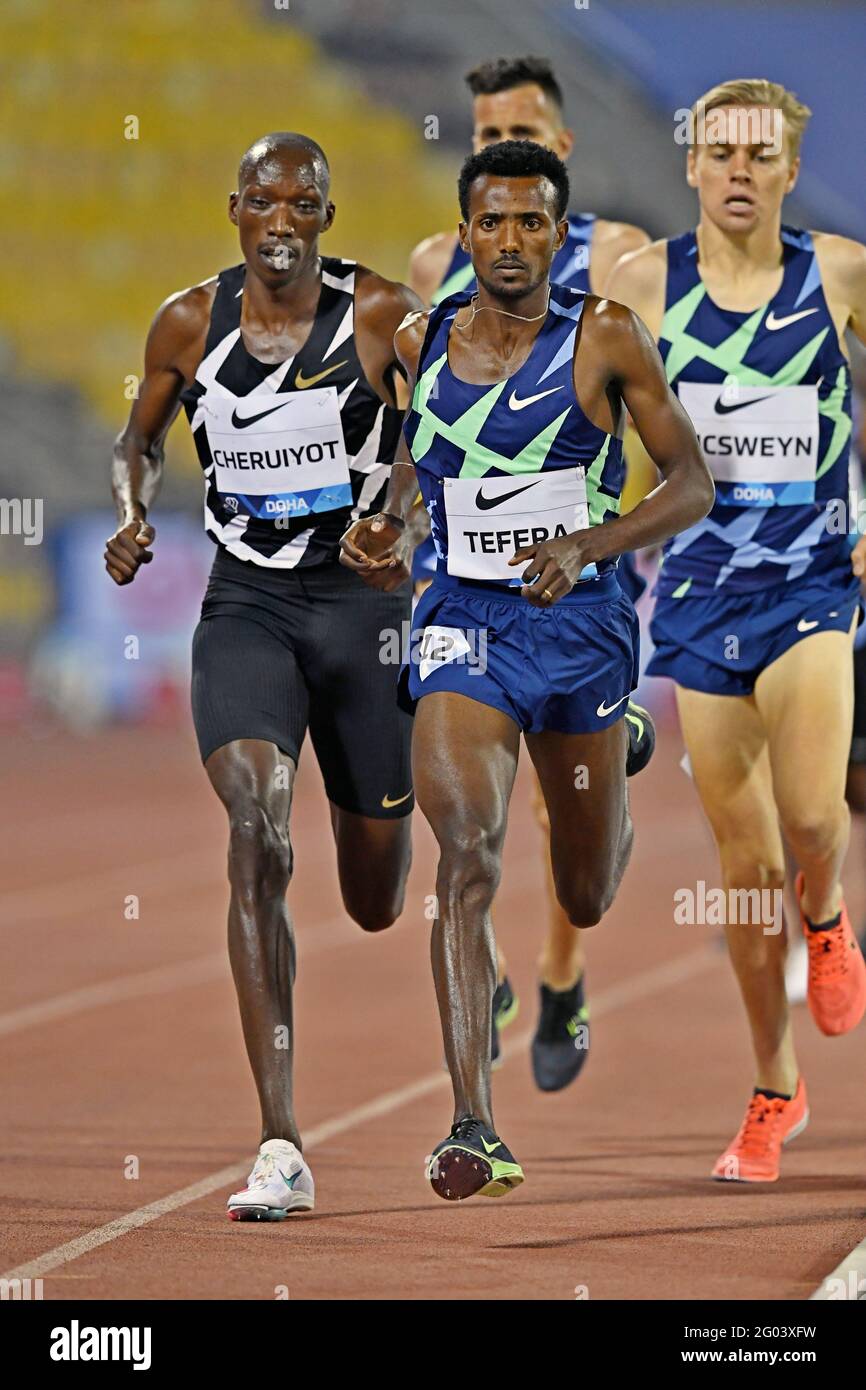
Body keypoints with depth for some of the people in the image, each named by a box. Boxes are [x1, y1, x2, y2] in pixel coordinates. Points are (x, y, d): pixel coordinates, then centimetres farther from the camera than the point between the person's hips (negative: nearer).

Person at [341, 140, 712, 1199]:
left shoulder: (604, 338, -7)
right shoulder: (423, 340, 2)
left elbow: (692, 485, -6)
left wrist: (586, 546, -21)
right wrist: (386, 524, 2)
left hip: (580, 620, -1)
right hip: (463, 621, 1)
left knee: (586, 902, 17)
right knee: (468, 858, -21)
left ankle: (619, 752, 55)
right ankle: (472, 1128, -24)